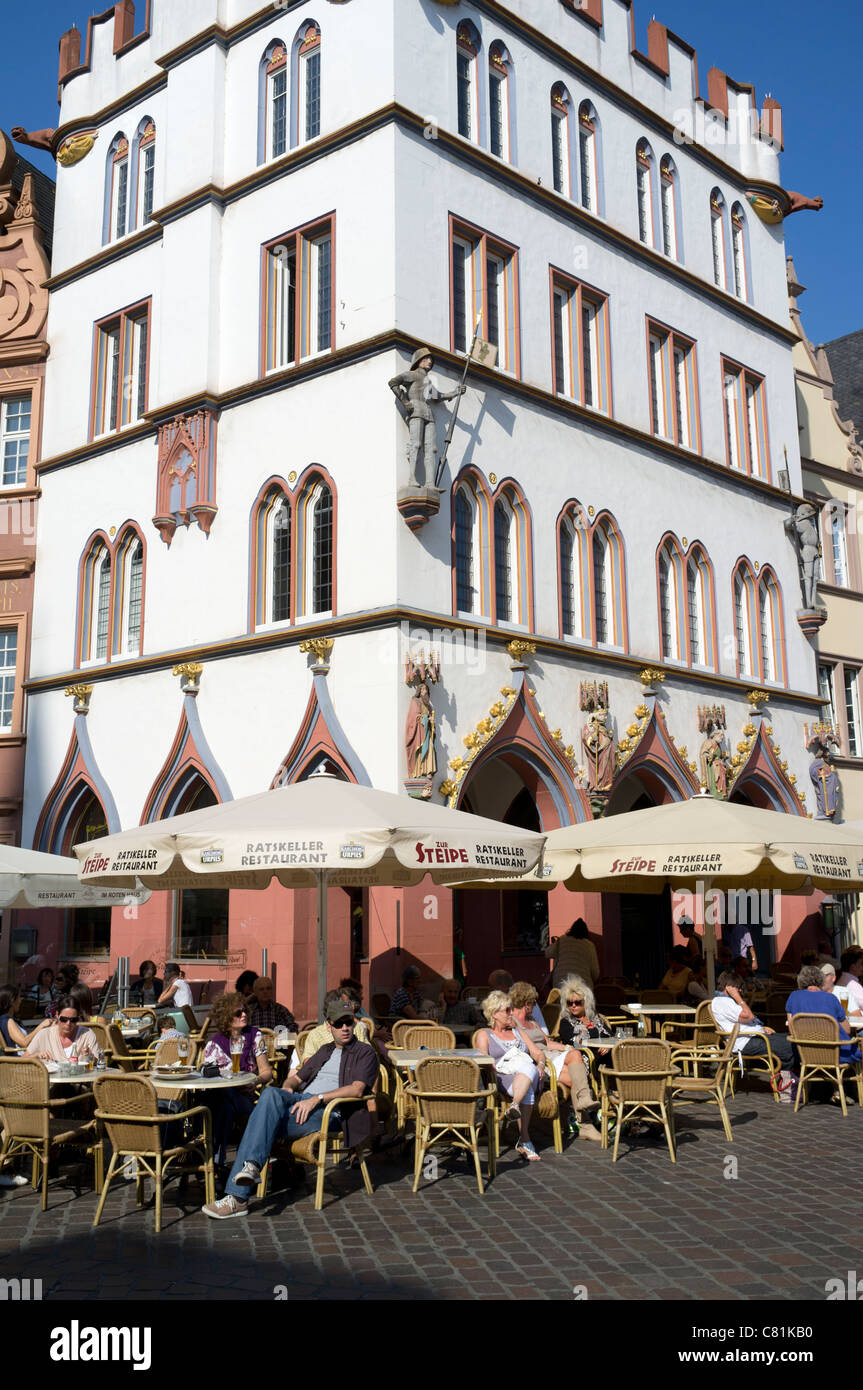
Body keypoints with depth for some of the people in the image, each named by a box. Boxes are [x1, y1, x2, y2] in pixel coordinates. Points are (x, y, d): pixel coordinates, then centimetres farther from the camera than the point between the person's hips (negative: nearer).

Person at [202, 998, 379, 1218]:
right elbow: (297, 1077, 33)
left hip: (329, 1111, -6)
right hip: (299, 1100, 6)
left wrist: (317, 1098, -17)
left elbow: (357, 1089, -7)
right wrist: (288, 1088, 7)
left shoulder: (365, 1053, 10)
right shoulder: (325, 1051, 32)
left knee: (268, 1118, -28)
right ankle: (252, 1165, -39)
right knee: (271, 1094, -30)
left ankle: (237, 1197, -28)